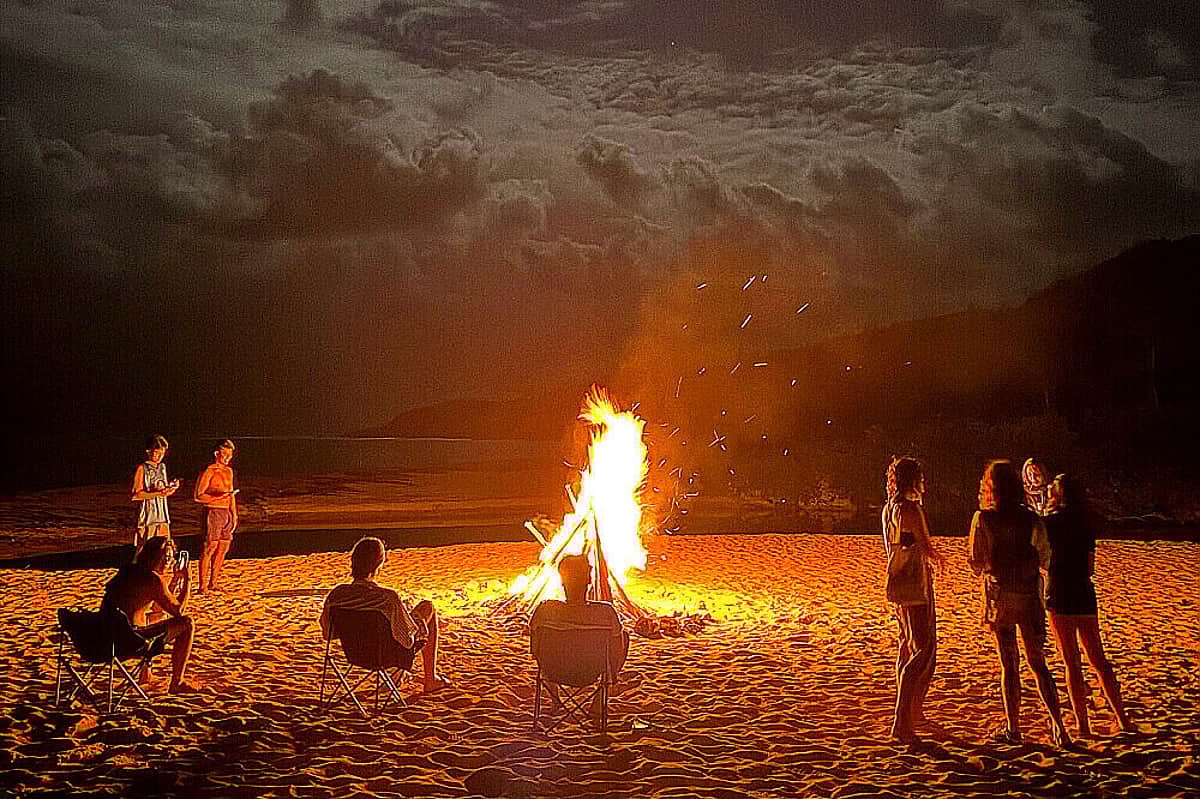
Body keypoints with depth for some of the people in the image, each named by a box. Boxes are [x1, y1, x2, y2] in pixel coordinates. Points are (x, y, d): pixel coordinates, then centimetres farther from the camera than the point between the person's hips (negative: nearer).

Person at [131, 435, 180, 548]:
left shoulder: (162, 467, 14)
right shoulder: (142, 468, -7)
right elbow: (134, 495, -13)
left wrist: (171, 488, 0)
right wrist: (155, 493, -23)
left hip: (162, 516, 6)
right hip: (147, 515, -6)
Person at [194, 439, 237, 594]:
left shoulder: (229, 471, 16)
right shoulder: (209, 471, -6)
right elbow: (198, 495, -10)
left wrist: (234, 514, 18)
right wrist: (218, 497, -21)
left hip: (227, 513, 7)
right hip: (213, 512, -7)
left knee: (222, 550, 8)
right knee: (209, 549, -7)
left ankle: (213, 583, 17)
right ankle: (202, 586, -3)